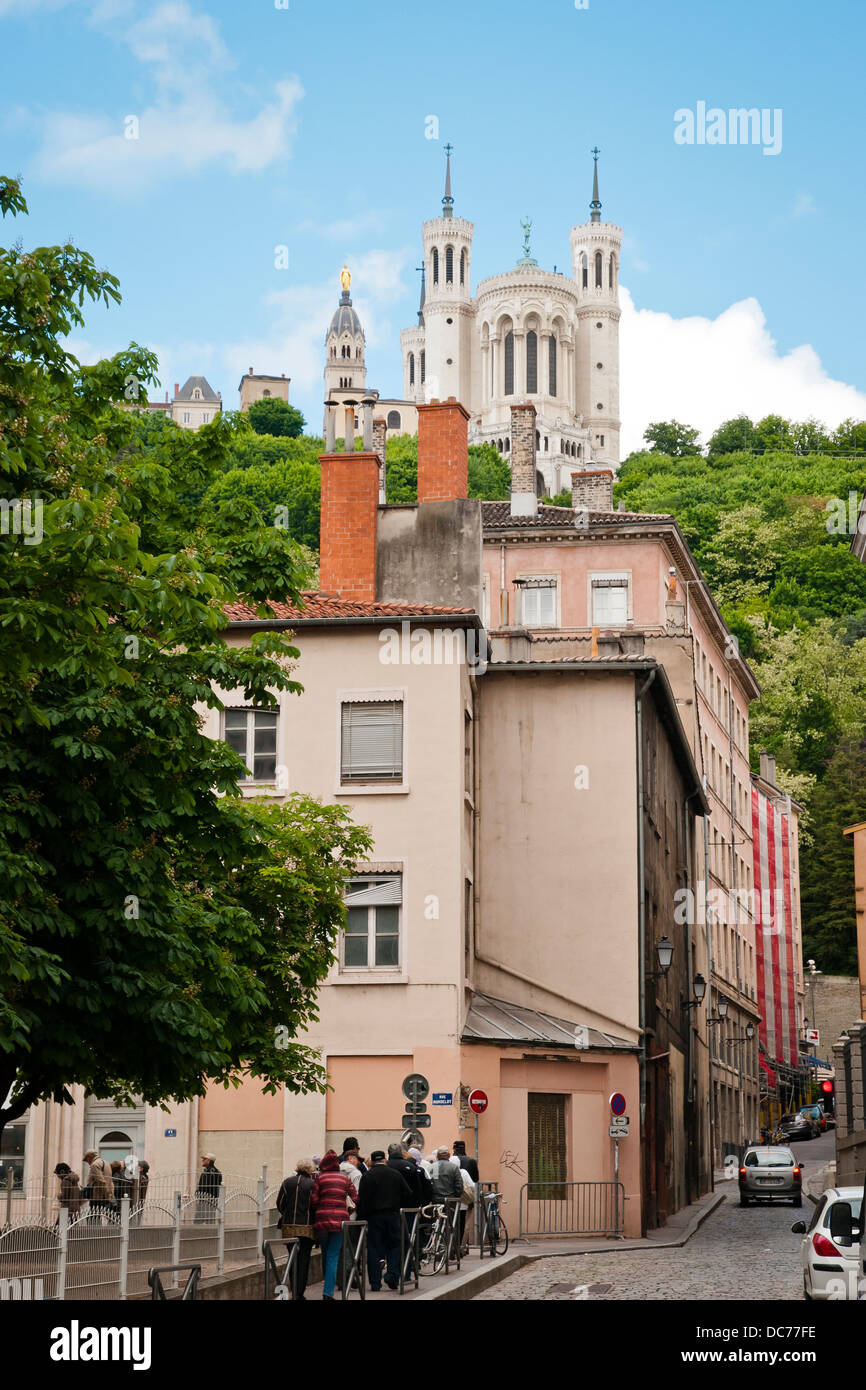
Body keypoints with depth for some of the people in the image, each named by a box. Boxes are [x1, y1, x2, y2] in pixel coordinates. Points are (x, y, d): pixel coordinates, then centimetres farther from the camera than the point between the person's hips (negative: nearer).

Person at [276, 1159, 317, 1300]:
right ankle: (300, 1294, 1)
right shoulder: (313, 1184, -7)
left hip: (289, 1227, 3)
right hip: (307, 1228, -3)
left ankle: (294, 1293, 15)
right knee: (304, 1259, 4)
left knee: (293, 1260, 13)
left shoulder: (288, 1182, 1)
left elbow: (280, 1204, 4)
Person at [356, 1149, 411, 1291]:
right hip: (393, 1214, 2)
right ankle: (393, 1274, -4)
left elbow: (362, 1199, -10)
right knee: (394, 1246, 13)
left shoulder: (367, 1176, -5)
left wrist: (361, 1218, -6)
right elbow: (408, 1194, 5)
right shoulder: (396, 1174, 4)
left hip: (374, 1216, -2)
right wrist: (401, 1208, 17)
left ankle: (375, 1283, 1)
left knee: (374, 1249, 2)